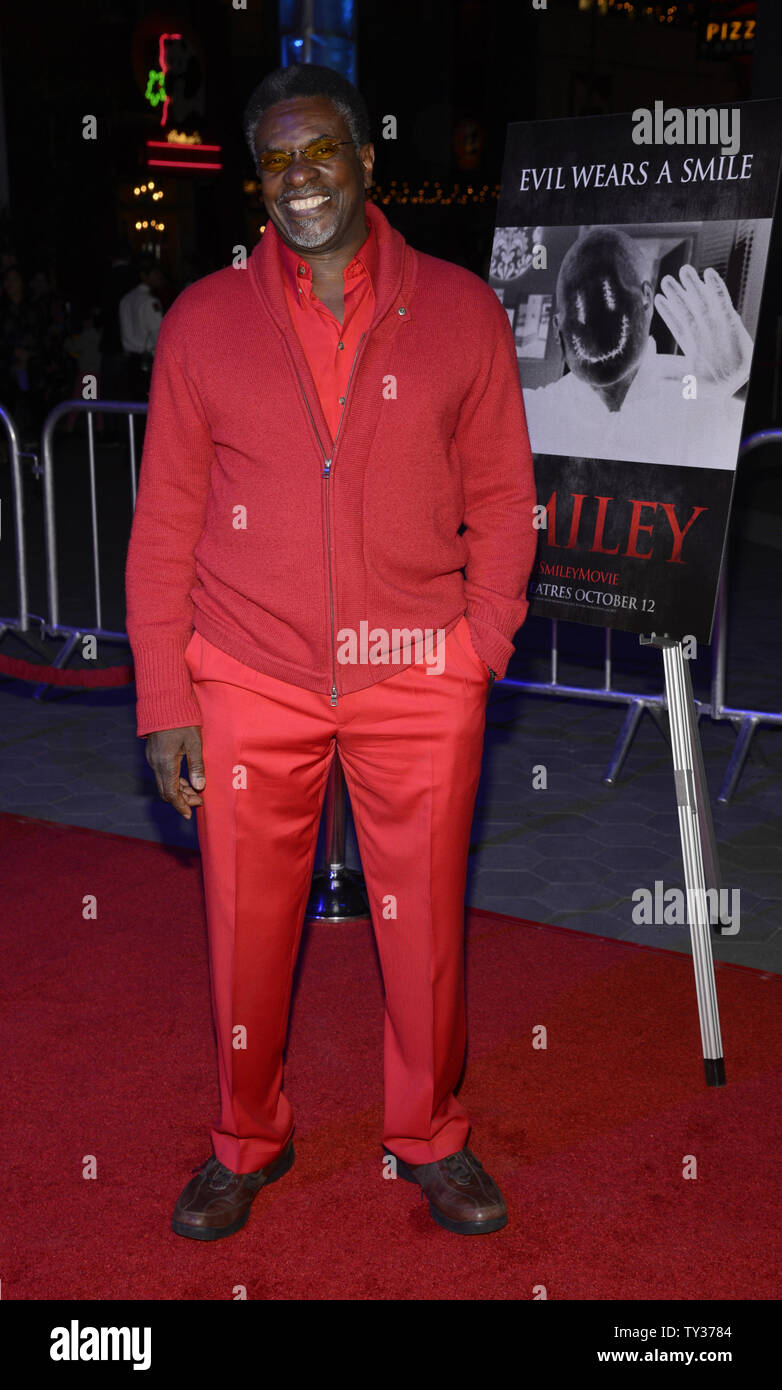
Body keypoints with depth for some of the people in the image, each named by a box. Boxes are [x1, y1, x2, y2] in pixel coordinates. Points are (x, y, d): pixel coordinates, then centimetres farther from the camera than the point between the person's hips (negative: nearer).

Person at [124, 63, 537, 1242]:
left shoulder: (460, 311, 3)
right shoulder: (203, 322, 3)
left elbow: (500, 497, 6)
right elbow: (165, 521, 3)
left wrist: (481, 648, -5)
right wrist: (164, 701, -1)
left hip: (418, 680, 0)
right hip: (249, 681, 0)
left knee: (425, 926, 10)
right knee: (245, 929, 10)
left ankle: (429, 1137, 33)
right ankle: (247, 1142, 33)